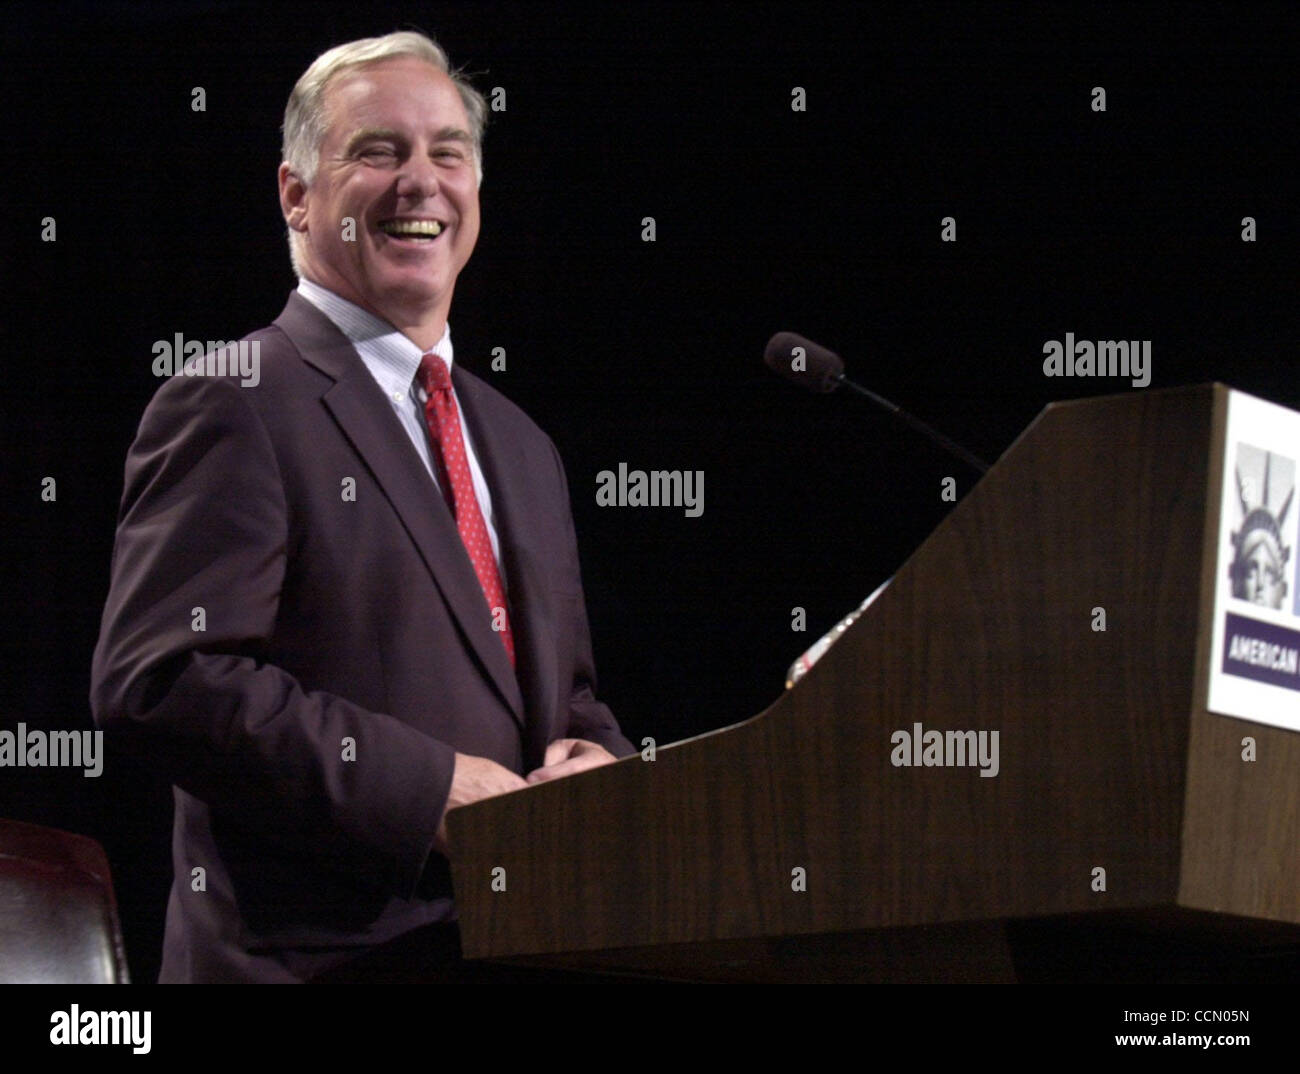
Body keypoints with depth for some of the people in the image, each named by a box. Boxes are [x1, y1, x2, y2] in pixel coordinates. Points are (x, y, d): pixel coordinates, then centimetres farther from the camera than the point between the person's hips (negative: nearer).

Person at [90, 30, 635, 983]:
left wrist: (593, 756, 0)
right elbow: (158, 680, -17)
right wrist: (430, 789, -21)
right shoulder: (232, 406, -7)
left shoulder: (520, 446, 18)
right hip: (321, 951, -7)